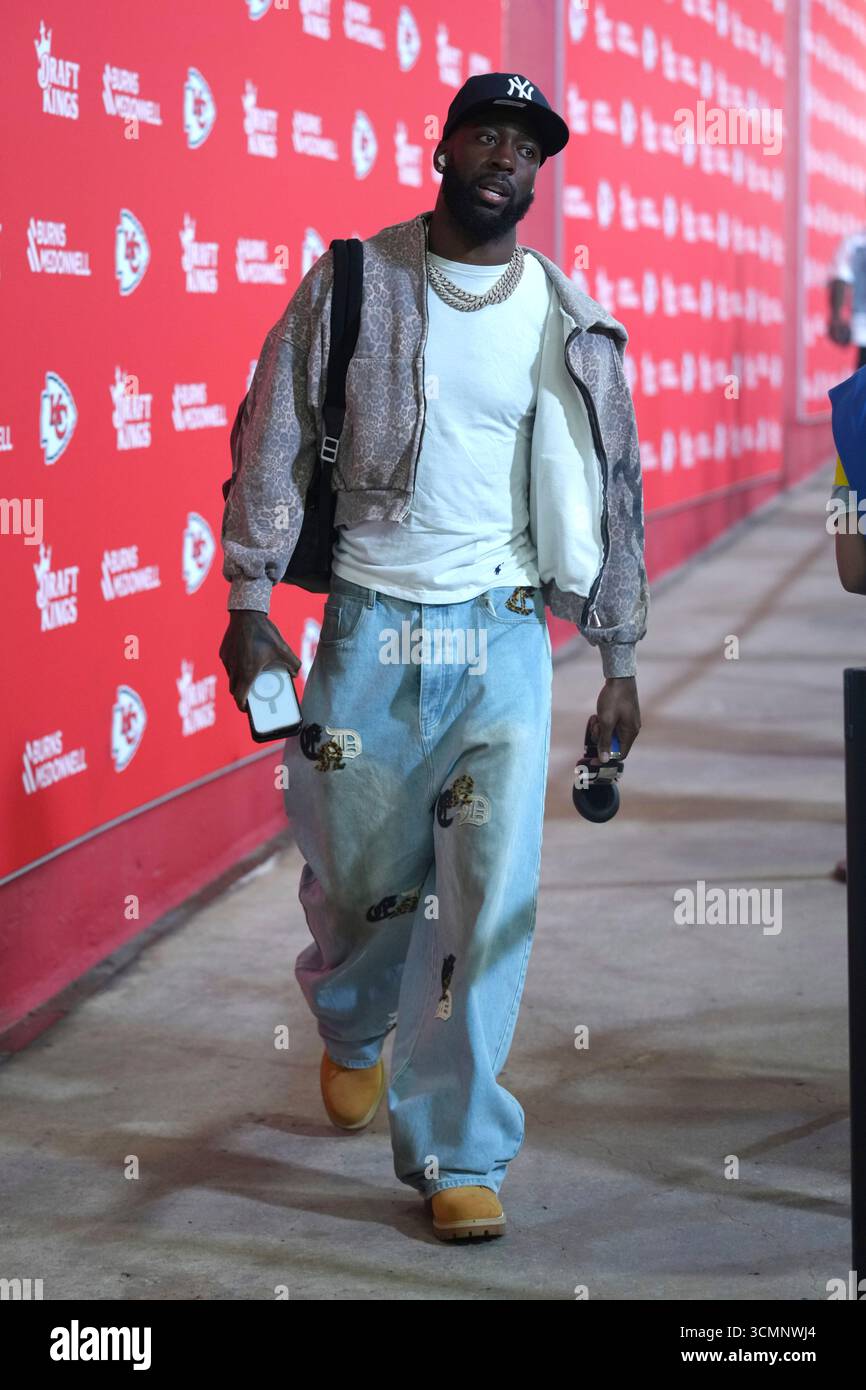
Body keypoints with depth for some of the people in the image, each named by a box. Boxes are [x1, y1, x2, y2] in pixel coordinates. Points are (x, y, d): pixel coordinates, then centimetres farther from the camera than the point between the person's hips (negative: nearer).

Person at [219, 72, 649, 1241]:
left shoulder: (568, 321, 4)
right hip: (368, 632, 0)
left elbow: (607, 488, 10)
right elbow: (274, 443, 1)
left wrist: (619, 661, 10)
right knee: (357, 881, 10)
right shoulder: (351, 283, 0)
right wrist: (250, 602, -5)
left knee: (489, 901, -5)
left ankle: (457, 1155, 7)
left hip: (504, 640, 1)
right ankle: (354, 1029, 45)